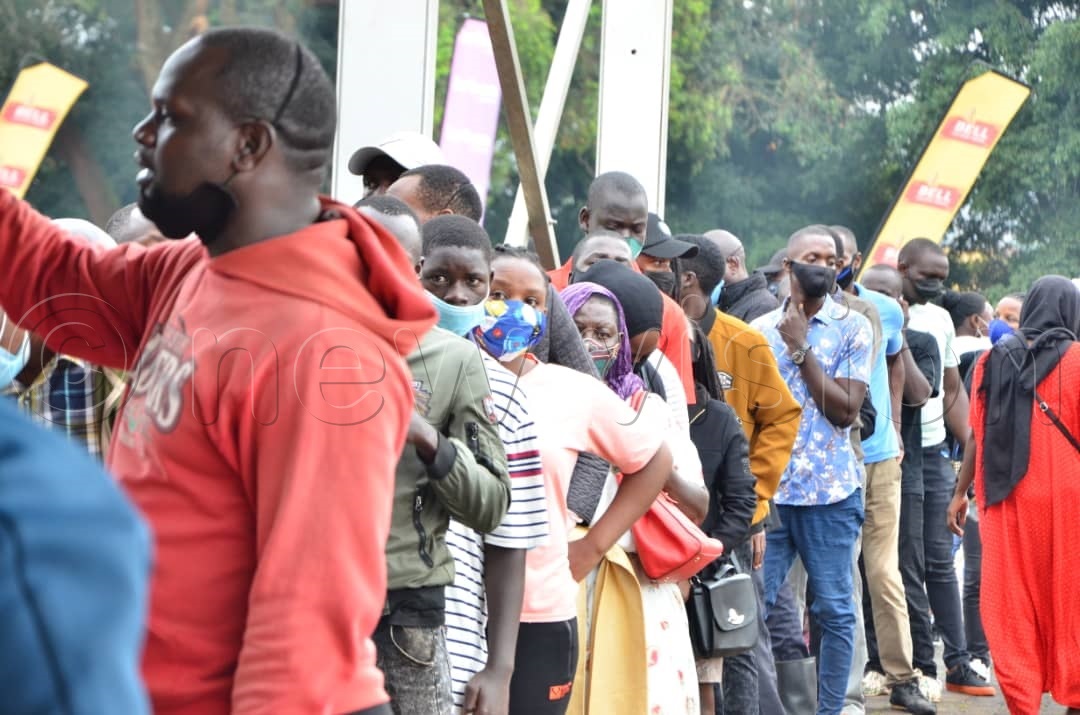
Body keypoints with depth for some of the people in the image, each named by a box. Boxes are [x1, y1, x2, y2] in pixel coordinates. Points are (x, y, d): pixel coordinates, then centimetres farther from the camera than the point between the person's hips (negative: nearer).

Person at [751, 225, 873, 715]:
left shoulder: (851, 328, 2)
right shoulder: (761, 329, 10)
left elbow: (846, 409, -8)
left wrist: (801, 348, -9)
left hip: (830, 492, -2)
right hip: (766, 490, 2)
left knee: (834, 610, 3)